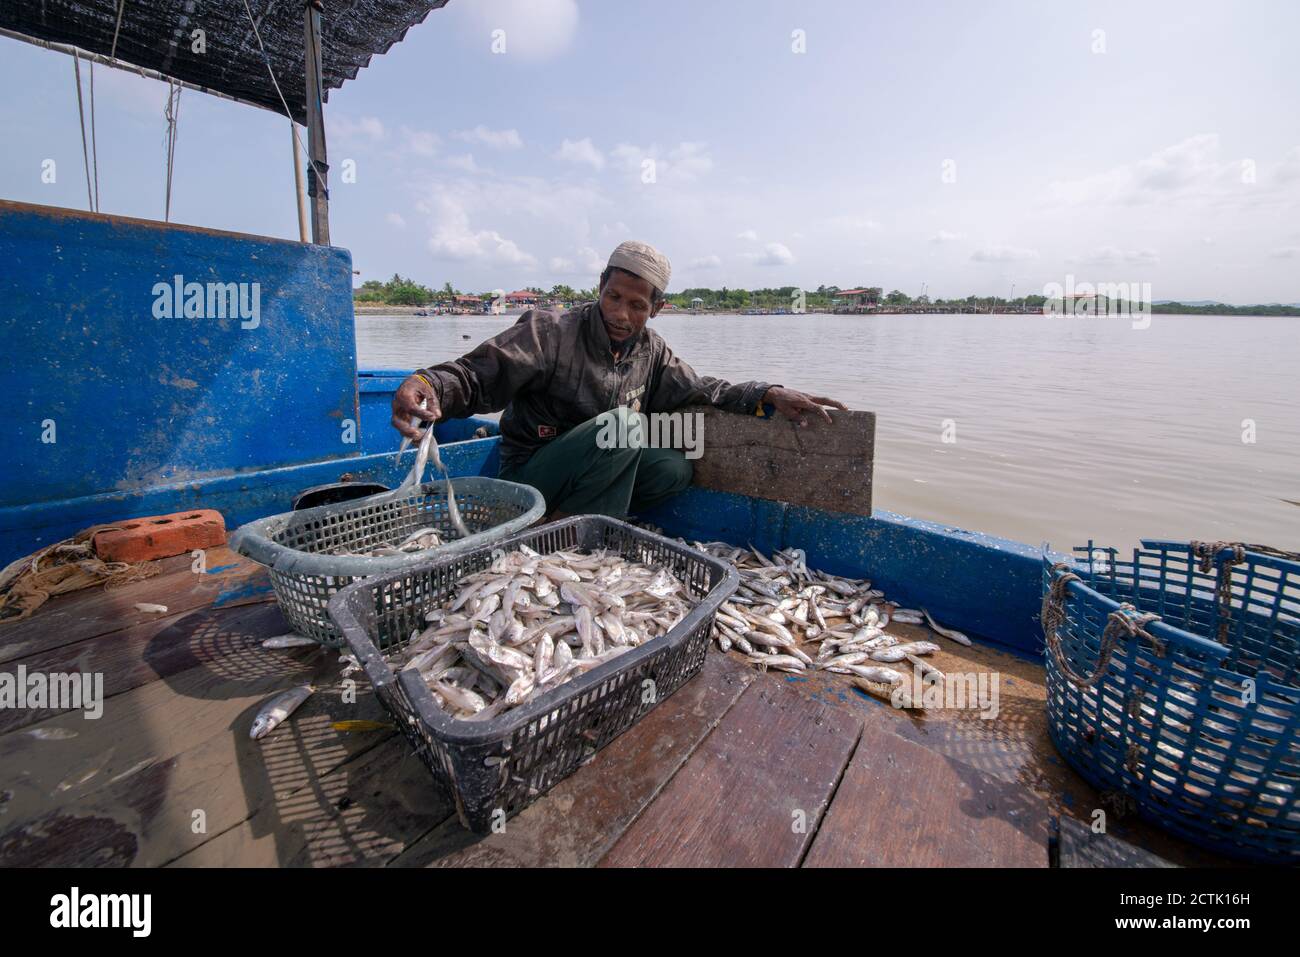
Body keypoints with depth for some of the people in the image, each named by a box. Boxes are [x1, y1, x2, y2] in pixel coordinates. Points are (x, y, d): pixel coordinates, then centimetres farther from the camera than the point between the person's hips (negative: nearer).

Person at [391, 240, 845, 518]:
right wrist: (427, 384, -44)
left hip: (589, 477, 7)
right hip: (527, 475, -6)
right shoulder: (549, 332, -17)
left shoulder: (650, 349, 2)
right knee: (624, 424, -28)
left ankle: (571, 525, -12)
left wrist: (769, 394, -5)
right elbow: (475, 375, -22)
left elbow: (698, 388, 7)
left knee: (674, 468, -15)